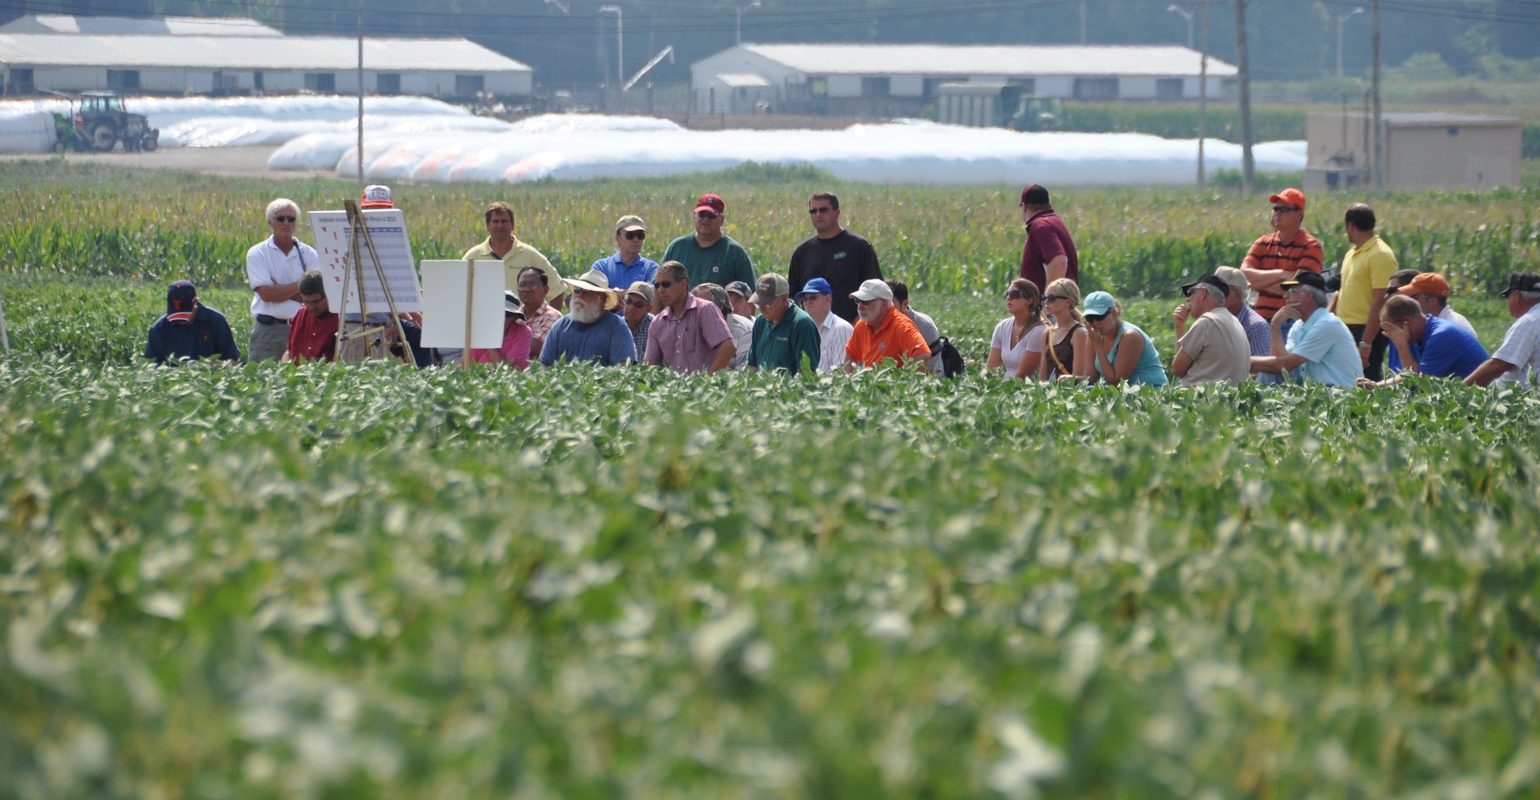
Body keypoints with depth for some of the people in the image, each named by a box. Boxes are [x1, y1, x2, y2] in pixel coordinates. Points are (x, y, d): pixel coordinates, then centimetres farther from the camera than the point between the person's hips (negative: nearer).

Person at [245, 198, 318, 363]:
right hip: (268, 331, -1)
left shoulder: (308, 254, 8)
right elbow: (266, 293, -8)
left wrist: (279, 289, -9)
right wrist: (300, 285, -4)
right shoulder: (257, 254, 3)